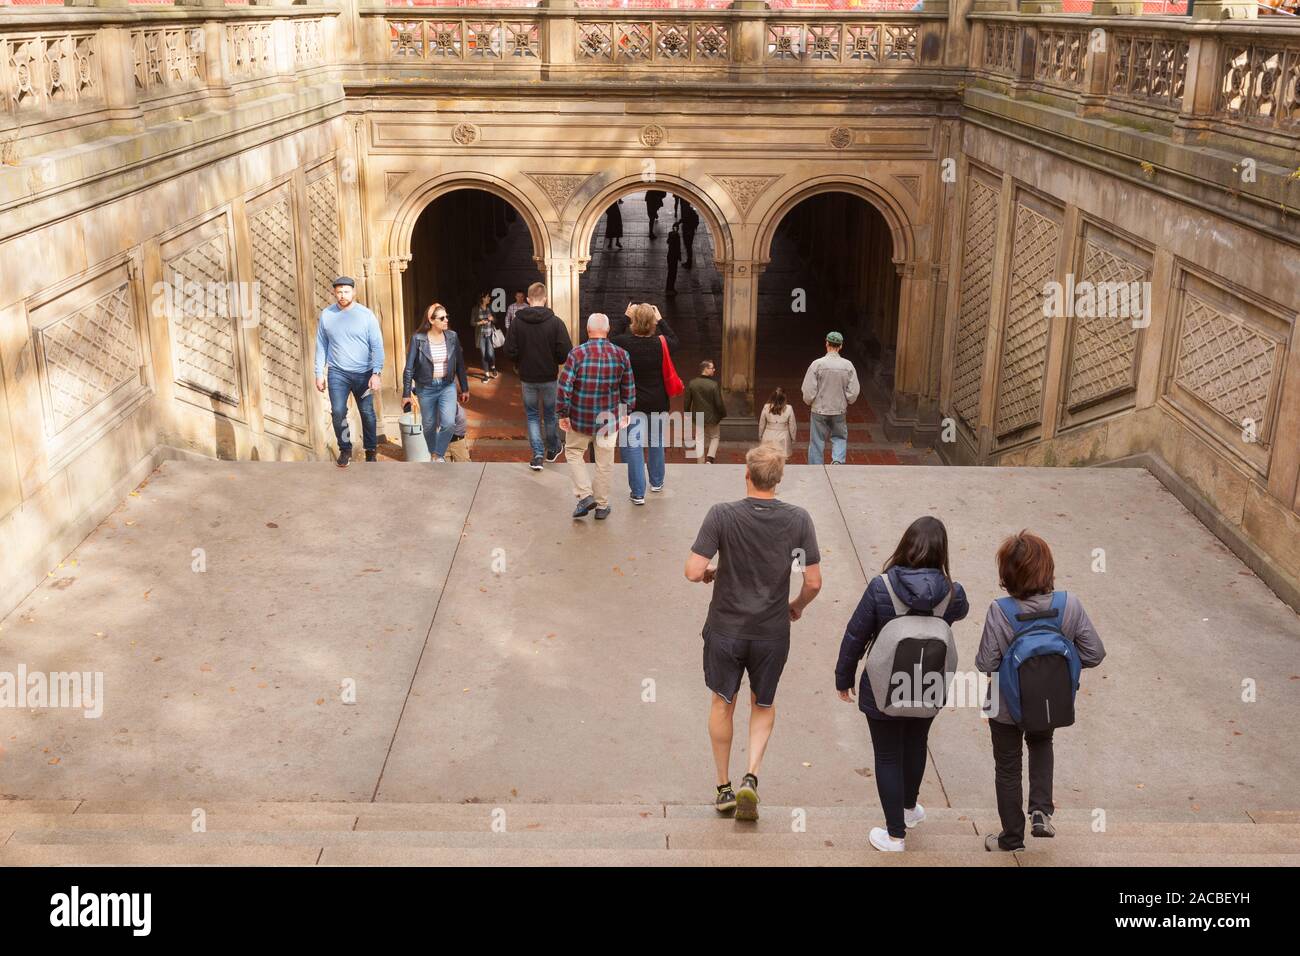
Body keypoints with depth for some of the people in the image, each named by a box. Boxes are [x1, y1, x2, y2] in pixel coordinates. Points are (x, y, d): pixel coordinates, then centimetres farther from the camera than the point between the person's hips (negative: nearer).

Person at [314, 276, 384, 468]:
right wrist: (319, 373, 4)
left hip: (363, 374, -1)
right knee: (338, 412, -7)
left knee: (367, 413, 6)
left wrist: (376, 373, -14)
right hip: (337, 373, 1)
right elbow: (321, 346, 6)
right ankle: (345, 449, 11)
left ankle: (371, 450, 23)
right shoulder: (326, 315, 1)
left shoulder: (366, 315, -5)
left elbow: (377, 346, -6)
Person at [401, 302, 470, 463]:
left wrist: (465, 388, 8)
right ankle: (432, 455, 34)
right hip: (426, 388, -1)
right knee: (429, 426, 11)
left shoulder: (452, 337, -4)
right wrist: (406, 394, -6)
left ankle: (439, 455, 4)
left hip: (447, 386, 1)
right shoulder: (418, 339, -12)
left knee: (448, 422, -16)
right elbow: (409, 368, -7)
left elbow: (460, 364, 5)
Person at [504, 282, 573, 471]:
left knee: (532, 415, 13)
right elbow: (566, 352, -16)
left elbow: (510, 350, -11)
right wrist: (555, 361, 6)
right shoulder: (555, 322, -14)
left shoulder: (517, 322, -11)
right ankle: (552, 450, 34)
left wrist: (520, 365, 9)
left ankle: (537, 454, 4)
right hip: (549, 377, 0)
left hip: (527, 377, 0)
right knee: (550, 414, 19)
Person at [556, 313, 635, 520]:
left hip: (580, 418, -2)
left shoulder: (577, 354, -13)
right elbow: (629, 388, 3)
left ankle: (585, 495, 6)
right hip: (610, 419, 2)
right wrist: (626, 412, 16)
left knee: (573, 452, 18)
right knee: (604, 461, 13)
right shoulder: (621, 355, -5)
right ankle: (602, 506, 22)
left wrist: (563, 414, -2)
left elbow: (564, 387, -13)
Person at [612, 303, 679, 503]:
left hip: (632, 402, -2)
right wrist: (661, 320, 15)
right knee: (656, 442, 21)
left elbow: (611, 341, 7)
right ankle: (657, 482, 38)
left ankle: (637, 492, 0)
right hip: (657, 402, 2)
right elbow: (674, 340, 9)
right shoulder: (661, 344, -15)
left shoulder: (623, 343, -18)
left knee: (633, 446, 3)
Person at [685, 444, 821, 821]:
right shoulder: (798, 520, -10)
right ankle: (751, 776, 4)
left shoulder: (722, 515, -16)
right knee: (764, 706, 22)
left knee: (722, 704, 19)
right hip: (772, 632, 1)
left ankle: (724, 788, 28)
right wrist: (798, 605, 14)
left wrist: (708, 574, 4)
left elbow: (693, 571, -19)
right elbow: (814, 582, -7)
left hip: (725, 630, -1)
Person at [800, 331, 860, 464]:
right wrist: (847, 402, 16)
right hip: (839, 410, 2)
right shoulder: (848, 365, -8)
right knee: (840, 437, 19)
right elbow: (853, 392, -4)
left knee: (817, 442, 10)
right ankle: (838, 460, -4)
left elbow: (808, 390, -11)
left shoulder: (817, 364, -14)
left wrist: (808, 401, 9)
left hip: (819, 410, -1)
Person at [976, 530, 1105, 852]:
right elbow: (1094, 654, -14)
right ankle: (1041, 810, 23)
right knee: (1041, 743, 36)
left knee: (1008, 768, 20)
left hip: (1007, 706, -2)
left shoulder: (999, 611, -29)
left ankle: (1012, 838, 36)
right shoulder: (1069, 604, -21)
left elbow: (987, 664, -24)